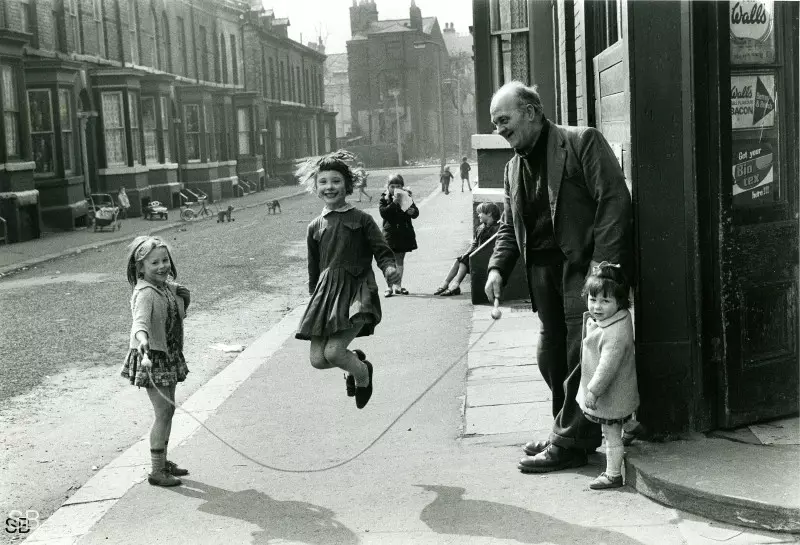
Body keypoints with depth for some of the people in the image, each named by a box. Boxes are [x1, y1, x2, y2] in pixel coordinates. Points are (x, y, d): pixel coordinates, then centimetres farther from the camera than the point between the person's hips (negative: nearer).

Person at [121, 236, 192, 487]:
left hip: (170, 355, 9)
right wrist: (142, 340, -58)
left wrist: (181, 295, 0)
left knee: (168, 409, 16)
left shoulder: (167, 285, 5)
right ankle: (157, 471, 1)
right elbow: (140, 321, -38)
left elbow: (179, 314, 20)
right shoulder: (145, 293, -21)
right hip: (153, 357, -9)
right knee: (164, 411, -8)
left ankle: (163, 460, 31)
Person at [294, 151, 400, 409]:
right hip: (326, 291, 5)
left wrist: (389, 267, -22)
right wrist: (314, 297, 20)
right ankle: (355, 360, 30)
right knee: (317, 359, -3)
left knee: (333, 351, -19)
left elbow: (382, 250, -1)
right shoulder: (315, 227, 12)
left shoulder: (362, 219, 1)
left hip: (357, 290, -4)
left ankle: (363, 374, 15)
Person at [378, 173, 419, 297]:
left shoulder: (406, 197, 5)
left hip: (404, 233, 3)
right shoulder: (384, 198, -2)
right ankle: (389, 286, 3)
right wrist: (394, 202, -24)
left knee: (400, 260, 11)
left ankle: (398, 285, 19)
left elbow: (416, 213, 5)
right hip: (390, 233, -3)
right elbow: (383, 213, -17)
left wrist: (412, 211, -19)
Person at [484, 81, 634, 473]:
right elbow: (509, 226, 21)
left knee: (579, 355, -5)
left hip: (582, 264, -7)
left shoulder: (583, 142, -4)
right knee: (550, 354, 10)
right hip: (542, 268, 7)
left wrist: (602, 265, -19)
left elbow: (614, 201, -11)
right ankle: (571, 432, 24)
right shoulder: (514, 168, 18)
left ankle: (569, 443, 2)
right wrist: (498, 267, 3)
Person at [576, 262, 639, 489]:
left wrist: (593, 390, -23)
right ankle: (612, 470, 32)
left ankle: (613, 475, 17)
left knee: (611, 435, 4)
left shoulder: (615, 333, -30)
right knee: (611, 434, 20)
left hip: (610, 396, -10)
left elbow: (608, 365, -29)